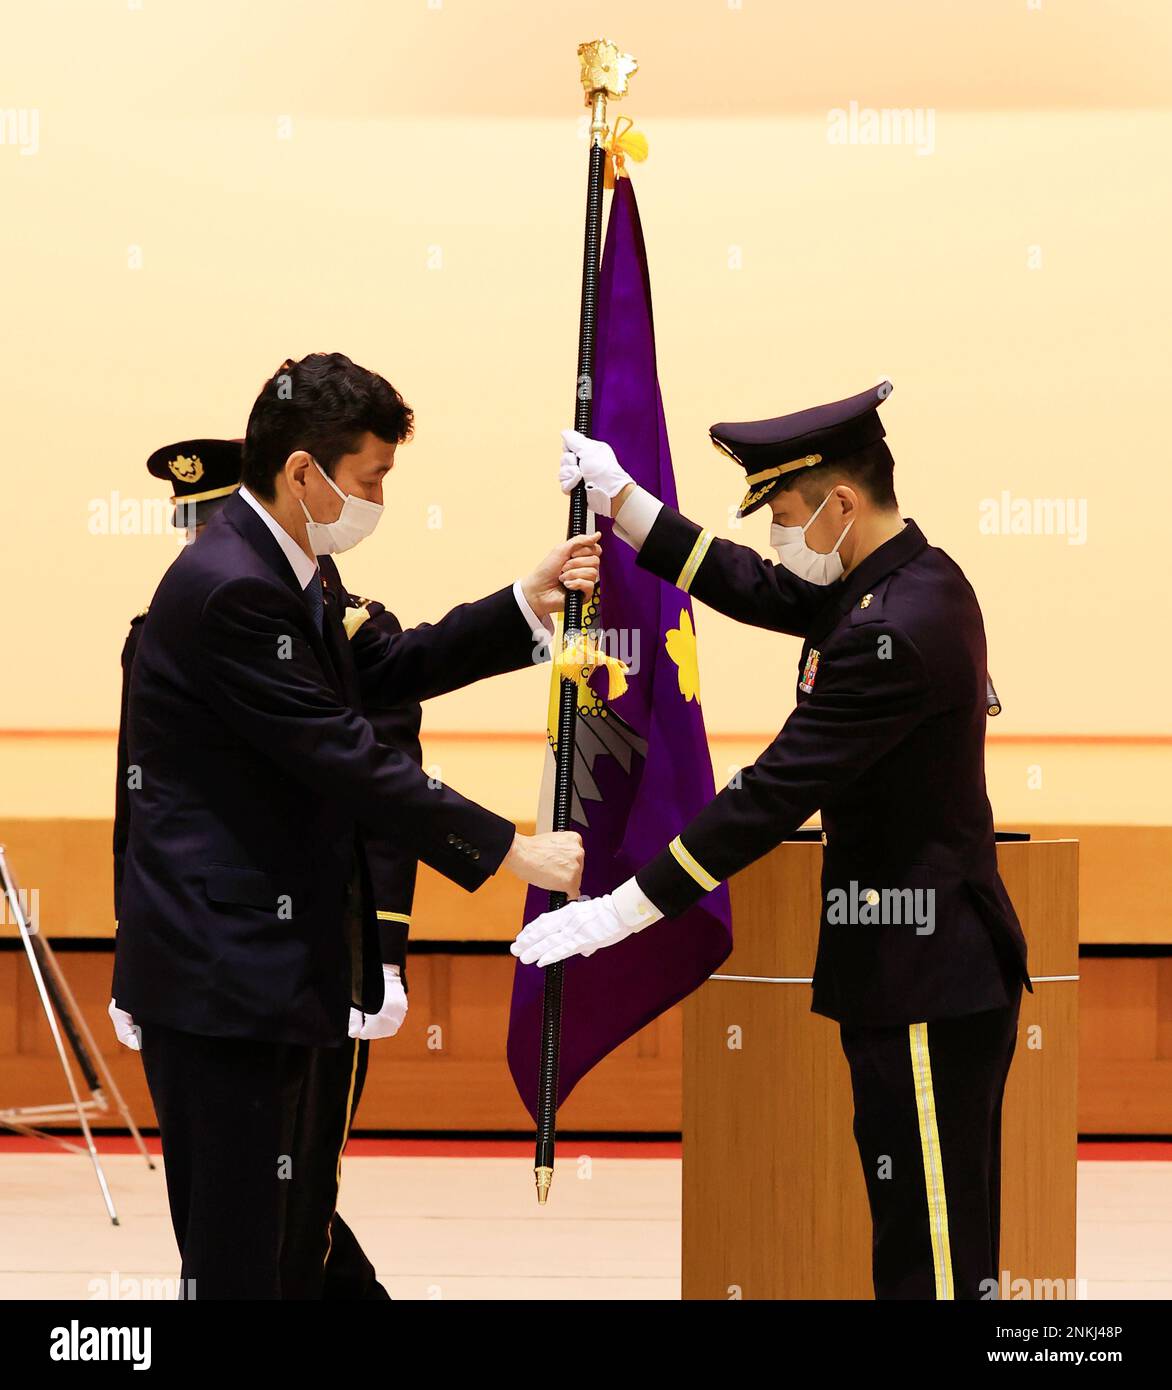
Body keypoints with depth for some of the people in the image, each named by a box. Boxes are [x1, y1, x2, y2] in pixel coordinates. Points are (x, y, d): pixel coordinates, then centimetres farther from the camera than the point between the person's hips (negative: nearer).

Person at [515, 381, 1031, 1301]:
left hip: (926, 987, -10)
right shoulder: (915, 578, 8)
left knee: (930, 1260, -5)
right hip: (946, 966, 10)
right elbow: (753, 588, 20)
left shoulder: (893, 632, -23)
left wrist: (621, 912, -19)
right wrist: (618, 500, 15)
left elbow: (774, 796, -23)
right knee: (947, 1245, 16)